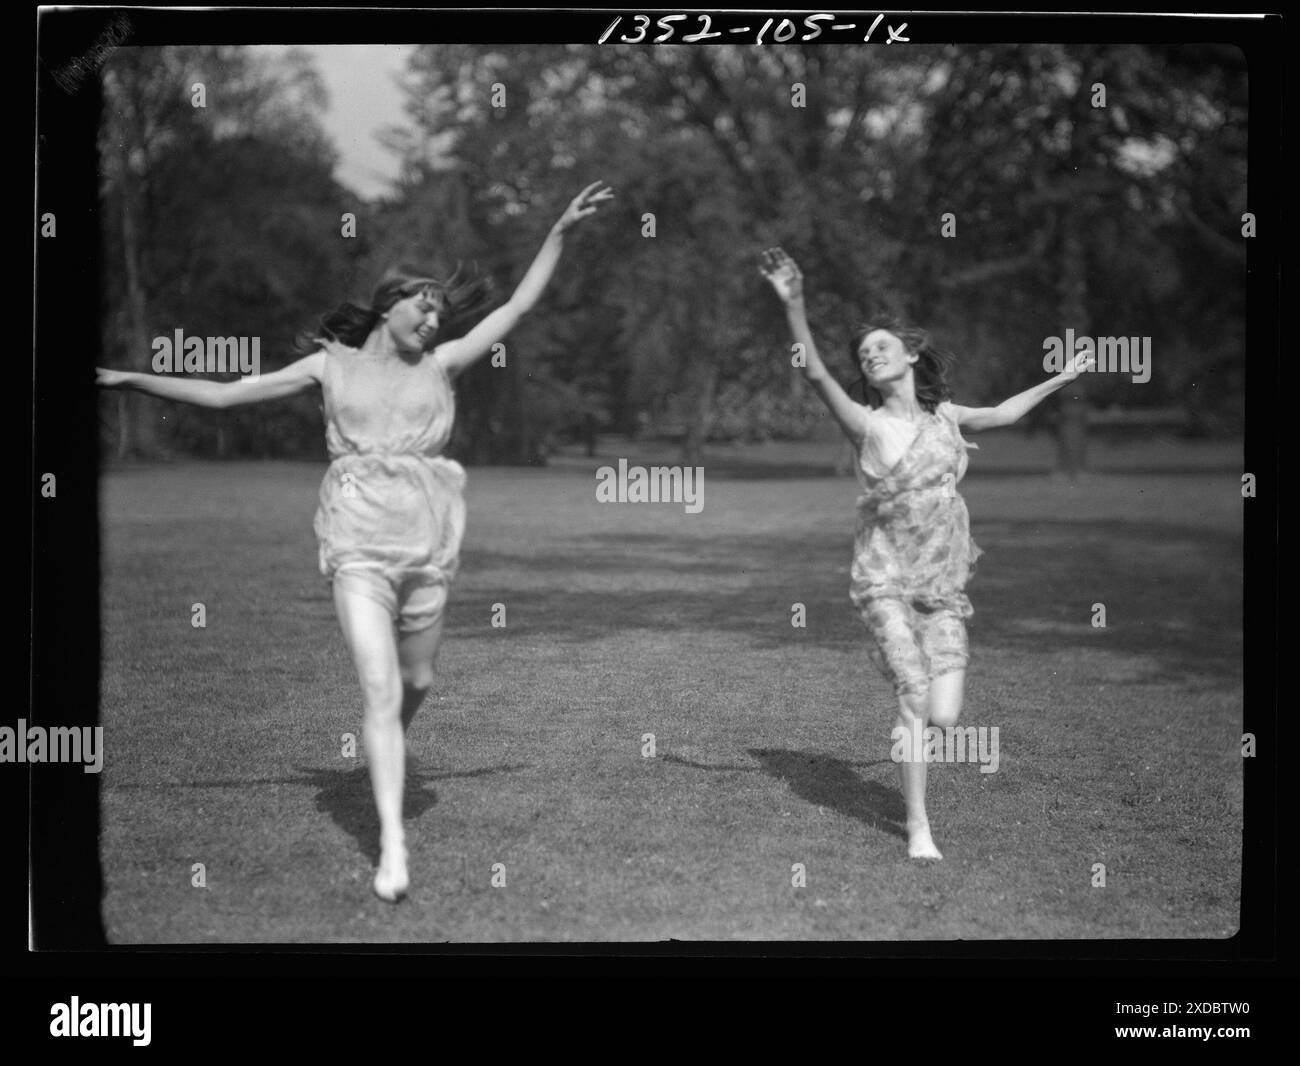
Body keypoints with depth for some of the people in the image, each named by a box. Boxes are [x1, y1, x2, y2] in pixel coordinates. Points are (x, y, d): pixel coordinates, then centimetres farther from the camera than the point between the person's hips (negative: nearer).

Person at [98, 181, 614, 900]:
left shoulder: (440, 364, 12)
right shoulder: (331, 364, 9)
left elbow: (519, 305, 11)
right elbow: (223, 394, 10)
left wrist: (562, 230, 6)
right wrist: (134, 380, 6)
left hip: (430, 540, 3)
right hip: (359, 542, -3)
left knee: (416, 681, 11)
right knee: (381, 689, -14)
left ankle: (384, 756, 45)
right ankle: (392, 846, -18)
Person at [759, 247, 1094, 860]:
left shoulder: (942, 416, 8)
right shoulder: (866, 424, -8)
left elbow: (1002, 414, 28)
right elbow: (814, 374, -24)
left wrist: (1061, 379, 35)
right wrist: (793, 304, -38)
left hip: (944, 584, 4)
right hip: (886, 579, -3)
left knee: (945, 717, -8)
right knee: (915, 704, -12)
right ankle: (918, 826, 4)